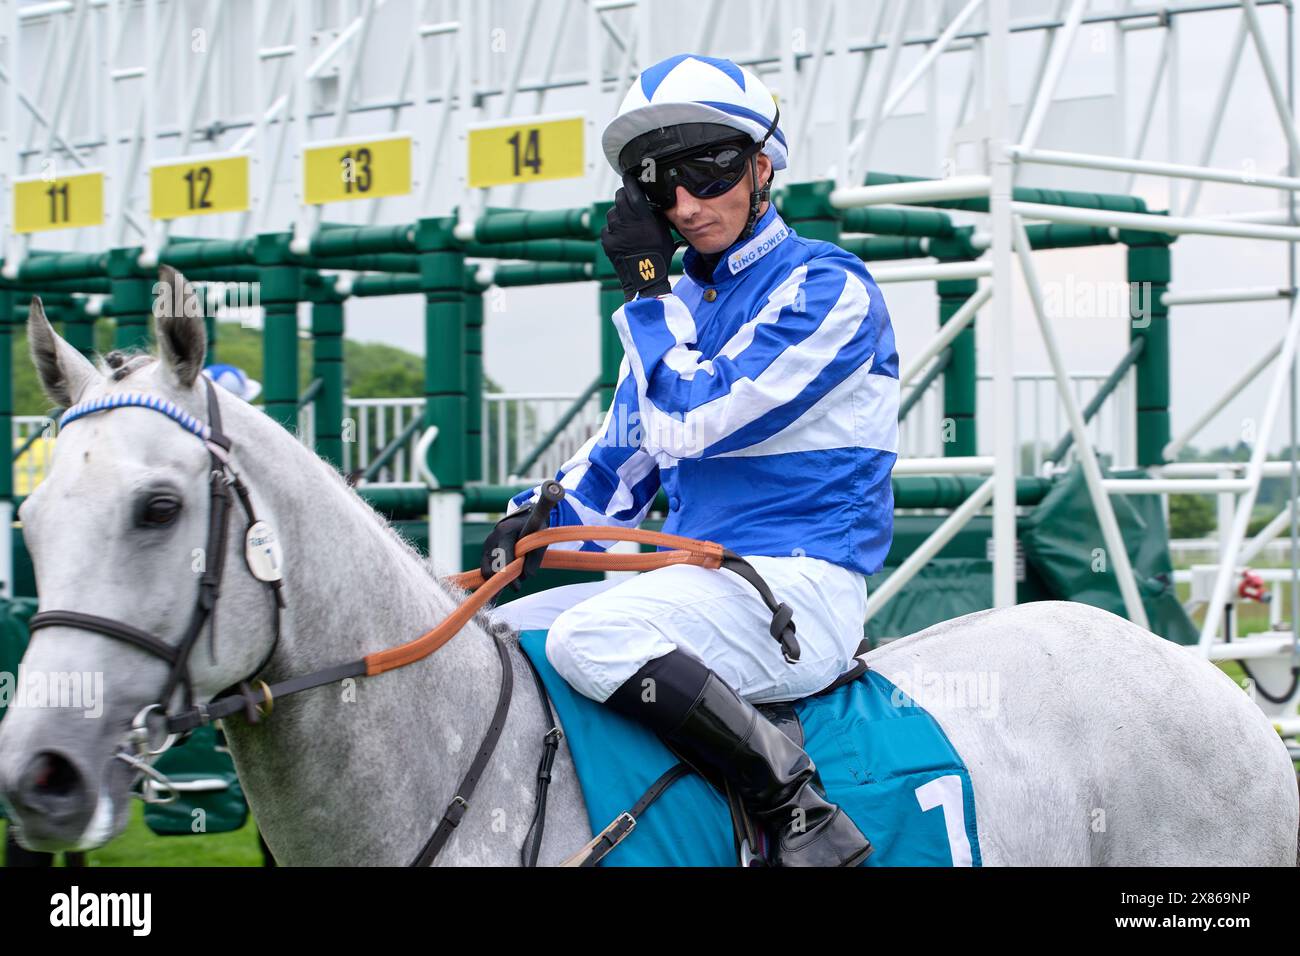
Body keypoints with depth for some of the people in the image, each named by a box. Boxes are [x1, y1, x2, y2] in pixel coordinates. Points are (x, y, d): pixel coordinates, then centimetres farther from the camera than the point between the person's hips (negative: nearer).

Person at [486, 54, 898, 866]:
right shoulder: (680, 304, 17)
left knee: (591, 637, -33)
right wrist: (535, 519, 1)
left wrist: (644, 286, -7)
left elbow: (688, 425, -17)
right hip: (697, 580, 9)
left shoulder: (825, 289, -9)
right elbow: (620, 465, 21)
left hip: (798, 588, -9)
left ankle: (803, 813, -26)